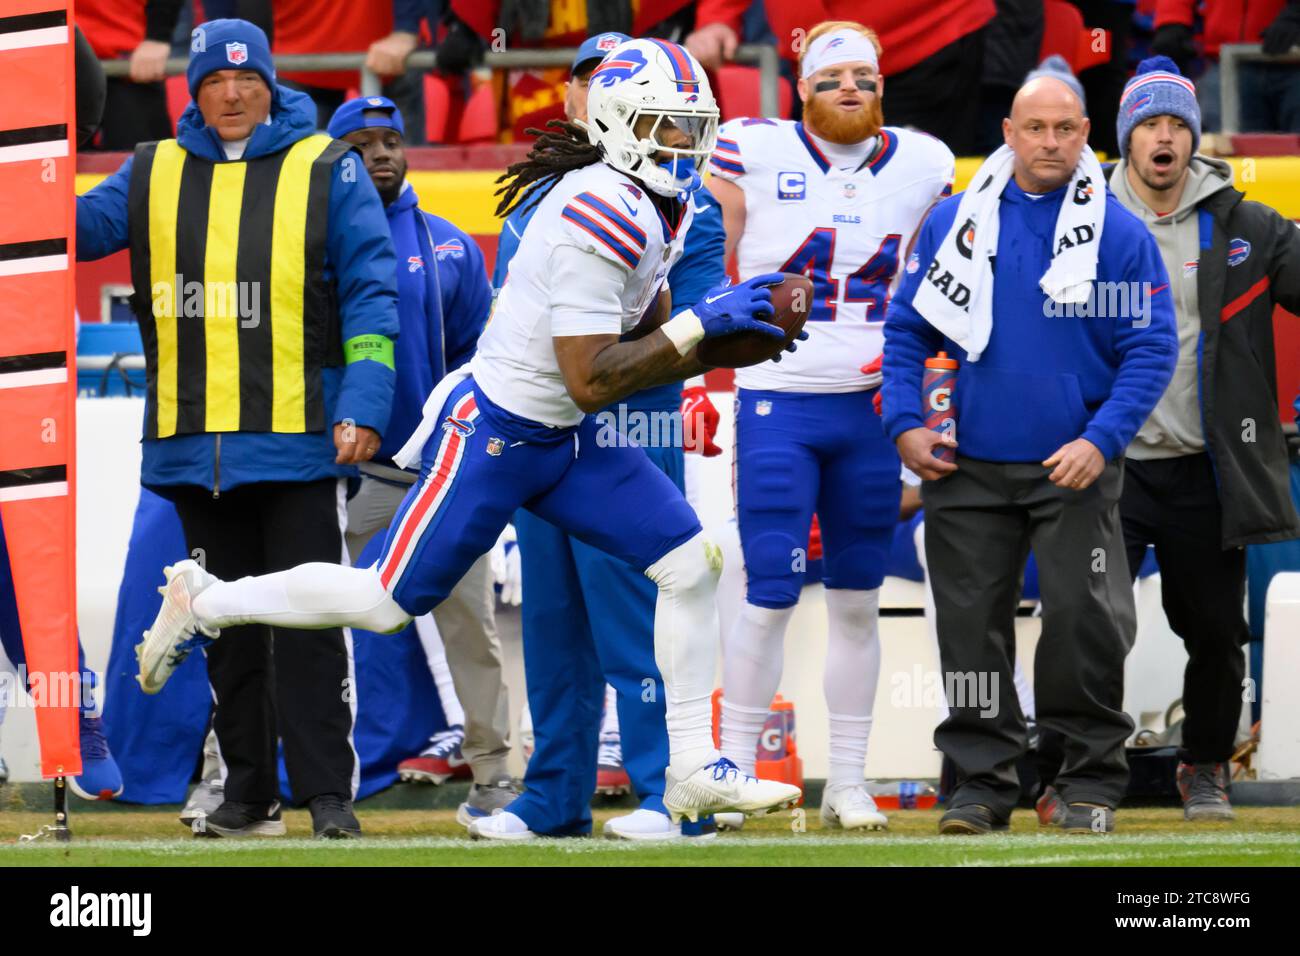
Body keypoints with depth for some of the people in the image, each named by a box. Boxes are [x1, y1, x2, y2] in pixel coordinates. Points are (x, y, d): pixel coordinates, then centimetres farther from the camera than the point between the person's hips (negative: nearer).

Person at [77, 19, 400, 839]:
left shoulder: (326, 171, 2)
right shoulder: (152, 176, 11)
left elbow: (369, 293, -1)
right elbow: (81, 224, -1)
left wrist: (363, 406, -11)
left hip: (297, 441, -4)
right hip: (195, 447, 4)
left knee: (308, 624, -5)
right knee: (227, 627, 11)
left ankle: (329, 792, -2)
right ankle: (250, 793, 19)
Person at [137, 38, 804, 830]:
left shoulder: (663, 210, 5)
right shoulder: (600, 215, -26)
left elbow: (643, 342, 15)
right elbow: (590, 381, -26)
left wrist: (730, 338, -1)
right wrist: (701, 326, -26)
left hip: (564, 439, 9)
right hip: (491, 436, -9)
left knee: (692, 563, -2)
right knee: (387, 602, 1)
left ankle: (694, 771, 4)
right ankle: (203, 600, 21)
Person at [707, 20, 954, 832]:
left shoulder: (924, 166, 6)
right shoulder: (753, 155, -4)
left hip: (874, 407, 3)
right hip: (777, 404, -3)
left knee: (858, 601, 8)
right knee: (771, 596, -8)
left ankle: (849, 781, 16)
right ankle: (733, 773, 1)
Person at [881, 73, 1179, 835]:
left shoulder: (1119, 233, -3)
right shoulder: (954, 222, 5)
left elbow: (1151, 352, -5)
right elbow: (907, 328, 10)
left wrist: (1101, 441, -16)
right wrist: (906, 424, -1)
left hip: (1074, 468, -3)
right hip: (969, 470, 3)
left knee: (1084, 621, -6)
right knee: (971, 624, 5)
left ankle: (1092, 783, 6)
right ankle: (983, 782, 13)